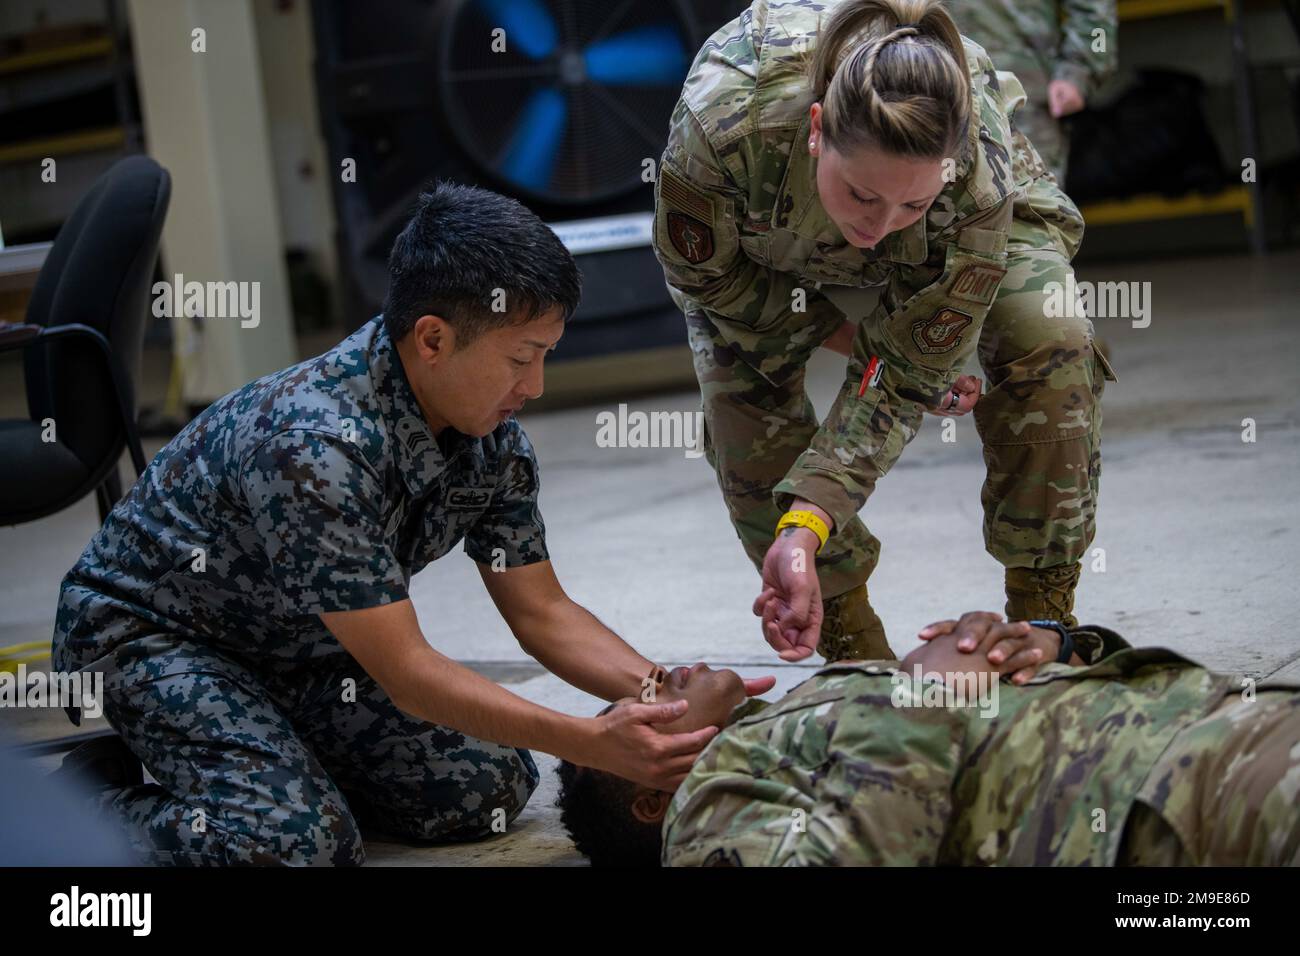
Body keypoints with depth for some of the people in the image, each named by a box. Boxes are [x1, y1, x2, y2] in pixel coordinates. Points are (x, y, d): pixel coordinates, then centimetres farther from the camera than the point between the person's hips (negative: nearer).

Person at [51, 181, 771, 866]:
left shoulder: (493, 439, -10)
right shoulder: (317, 445, -36)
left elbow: (542, 615, -1)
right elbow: (406, 673, -32)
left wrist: (670, 696, -16)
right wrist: (593, 743, -36)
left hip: (296, 647, 8)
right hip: (150, 634, -8)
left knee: (488, 789, -7)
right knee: (299, 843, -29)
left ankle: (281, 760, 12)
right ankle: (97, 800, -4)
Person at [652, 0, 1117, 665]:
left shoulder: (978, 179, -43)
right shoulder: (725, 119, -46)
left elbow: (905, 376, -34)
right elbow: (698, 269, -23)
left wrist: (804, 529, -45)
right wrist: (853, 338, -23)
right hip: (766, 236, 1)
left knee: (1049, 344, -25)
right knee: (741, 394, -20)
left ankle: (1043, 623, -13)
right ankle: (853, 649, -3)